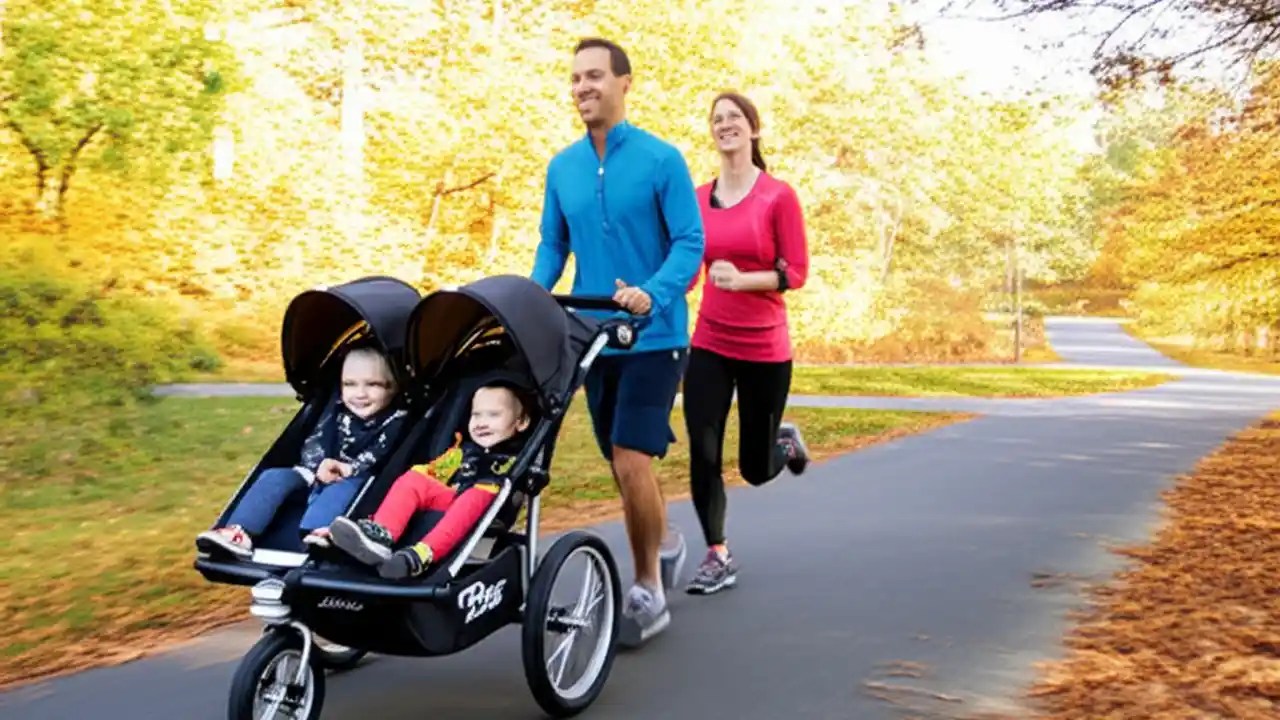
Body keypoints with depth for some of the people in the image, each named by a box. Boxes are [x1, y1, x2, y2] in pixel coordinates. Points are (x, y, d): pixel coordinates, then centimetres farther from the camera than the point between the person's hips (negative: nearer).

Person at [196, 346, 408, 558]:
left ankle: (315, 535, -68)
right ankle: (239, 533, -31)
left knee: (345, 486, -40)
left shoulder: (396, 421, -3)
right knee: (274, 476, -13)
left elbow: (379, 457, -14)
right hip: (322, 477, 6)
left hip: (359, 481, -6)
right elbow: (314, 442, 2)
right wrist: (320, 466, -20)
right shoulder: (337, 411, 11)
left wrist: (349, 469, -29)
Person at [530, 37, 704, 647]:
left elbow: (689, 243, -12)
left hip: (653, 337, -5)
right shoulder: (562, 167, 7)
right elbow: (553, 245, 12)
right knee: (622, 466, 14)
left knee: (631, 462, -13)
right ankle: (663, 543, 41)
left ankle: (647, 591, 3)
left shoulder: (662, 159, -9)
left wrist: (652, 295, -29)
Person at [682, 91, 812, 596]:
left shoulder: (778, 196, -8)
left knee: (755, 468, 9)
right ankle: (718, 558, 13)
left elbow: (796, 272, -10)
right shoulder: (698, 199, 3)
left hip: (765, 349, -3)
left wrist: (741, 279, -24)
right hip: (708, 345, 3)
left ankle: (786, 441, 45)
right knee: (703, 455, -5)